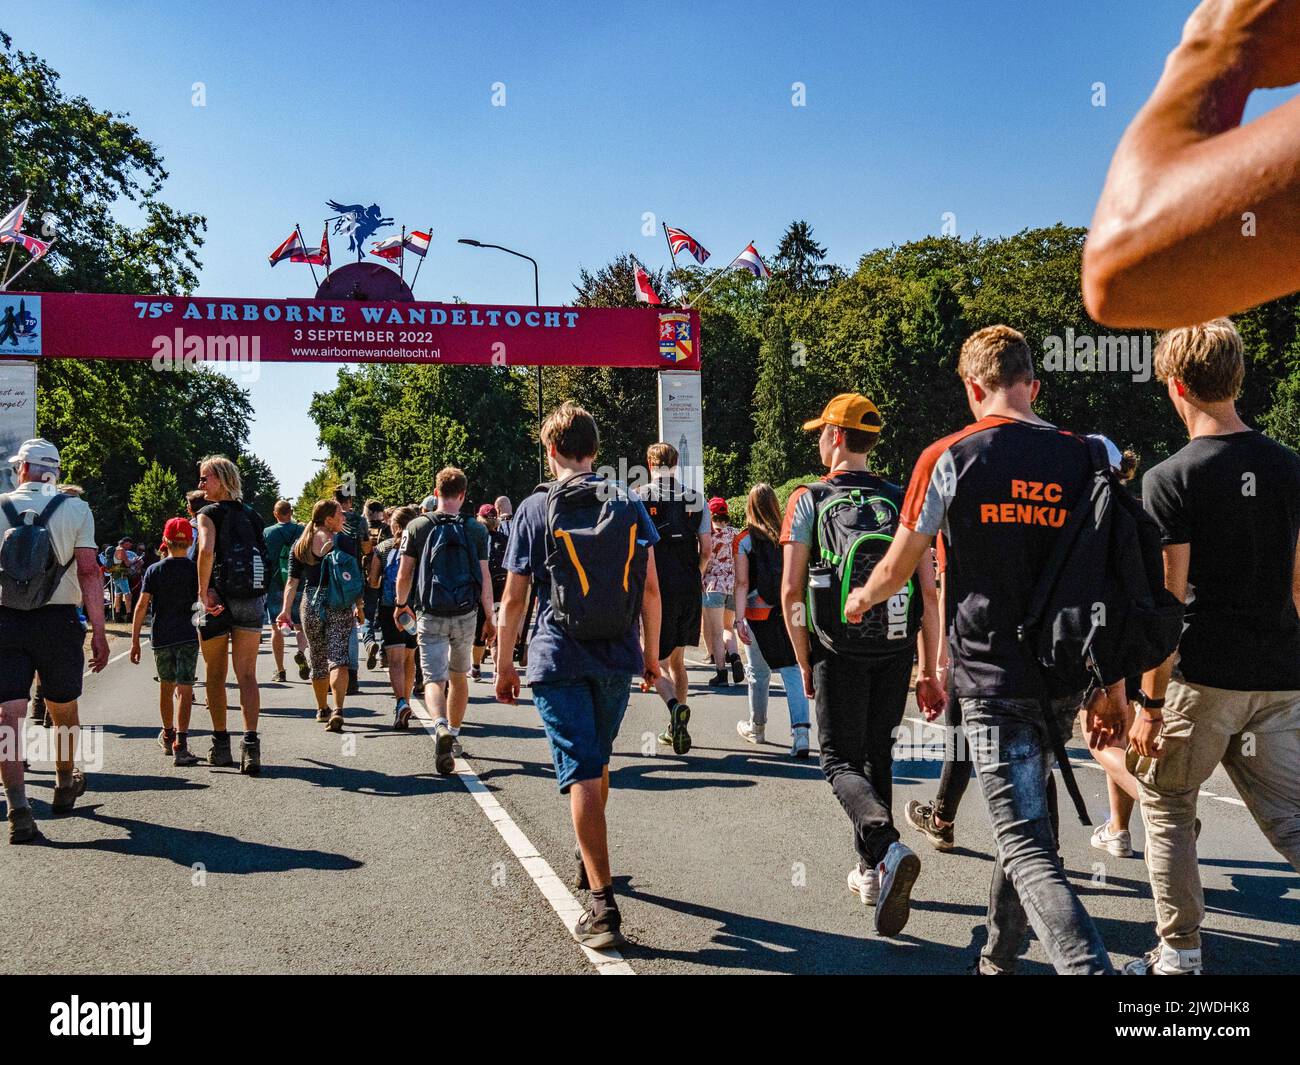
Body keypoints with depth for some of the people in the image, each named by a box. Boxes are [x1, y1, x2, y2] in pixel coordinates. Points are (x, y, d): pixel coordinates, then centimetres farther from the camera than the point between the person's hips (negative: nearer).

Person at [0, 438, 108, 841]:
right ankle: (64, 786, 36)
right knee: (63, 710, 18)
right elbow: (89, 572, -6)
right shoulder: (76, 509, 0)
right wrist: (99, 632, -5)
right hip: (59, 621, 0)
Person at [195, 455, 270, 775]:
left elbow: (206, 550, -22)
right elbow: (263, 556, 11)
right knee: (247, 676, 3)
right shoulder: (251, 515, 12)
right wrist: (261, 599, 11)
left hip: (219, 602, -4)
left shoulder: (209, 513, -5)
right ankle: (250, 743, -11)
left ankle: (221, 745, 18)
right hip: (253, 600, 4)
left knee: (215, 676, 12)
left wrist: (204, 592, -17)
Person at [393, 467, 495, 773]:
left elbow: (404, 574, 0)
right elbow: (484, 577, -3)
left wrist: (401, 605, 18)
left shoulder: (417, 527, -2)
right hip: (465, 615, 1)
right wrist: (489, 619, 3)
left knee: (433, 678, -1)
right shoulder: (476, 530, -2)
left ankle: (441, 726, -28)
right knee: (459, 676, 18)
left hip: (430, 616, -1)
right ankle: (454, 735, 28)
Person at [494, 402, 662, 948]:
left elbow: (514, 599, -2)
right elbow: (650, 587, 4)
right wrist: (652, 652, 15)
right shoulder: (628, 503, 4)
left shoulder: (534, 509, -3)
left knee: (581, 775, -4)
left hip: (559, 659, -3)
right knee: (596, 762, 22)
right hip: (619, 658, 4)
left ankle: (603, 903, -8)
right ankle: (587, 860, 41)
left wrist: (504, 664, 9)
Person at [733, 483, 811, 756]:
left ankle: (757, 728, 32)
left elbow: (742, 583, -9)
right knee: (793, 671, 2)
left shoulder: (745, 540, -5)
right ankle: (800, 731, -13)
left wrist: (739, 618, -10)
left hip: (759, 613, -2)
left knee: (759, 673, 13)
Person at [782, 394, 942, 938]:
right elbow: (929, 593, 2)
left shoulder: (809, 500, -2)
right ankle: (869, 870, 25)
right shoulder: (903, 501, 7)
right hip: (897, 652, 4)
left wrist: (805, 663, 5)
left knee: (841, 760, 5)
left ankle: (888, 847, -20)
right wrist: (930, 671, 7)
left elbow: (791, 593, -6)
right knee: (877, 754, 18)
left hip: (839, 653, -3)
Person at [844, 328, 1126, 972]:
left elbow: (898, 568, 6)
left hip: (992, 673, -5)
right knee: (1025, 822, 22)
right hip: (1066, 676, 5)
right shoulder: (1082, 457, 5)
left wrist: (860, 600, 28)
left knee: (1027, 850, -6)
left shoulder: (949, 457, -5)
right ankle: (997, 961, 37)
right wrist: (1113, 690, 11)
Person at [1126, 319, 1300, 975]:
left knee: (1165, 806, 13)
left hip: (1203, 677, -5)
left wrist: (1150, 705, -9)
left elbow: (1167, 603, -14)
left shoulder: (1170, 479, -11)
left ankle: (1178, 956, 17)